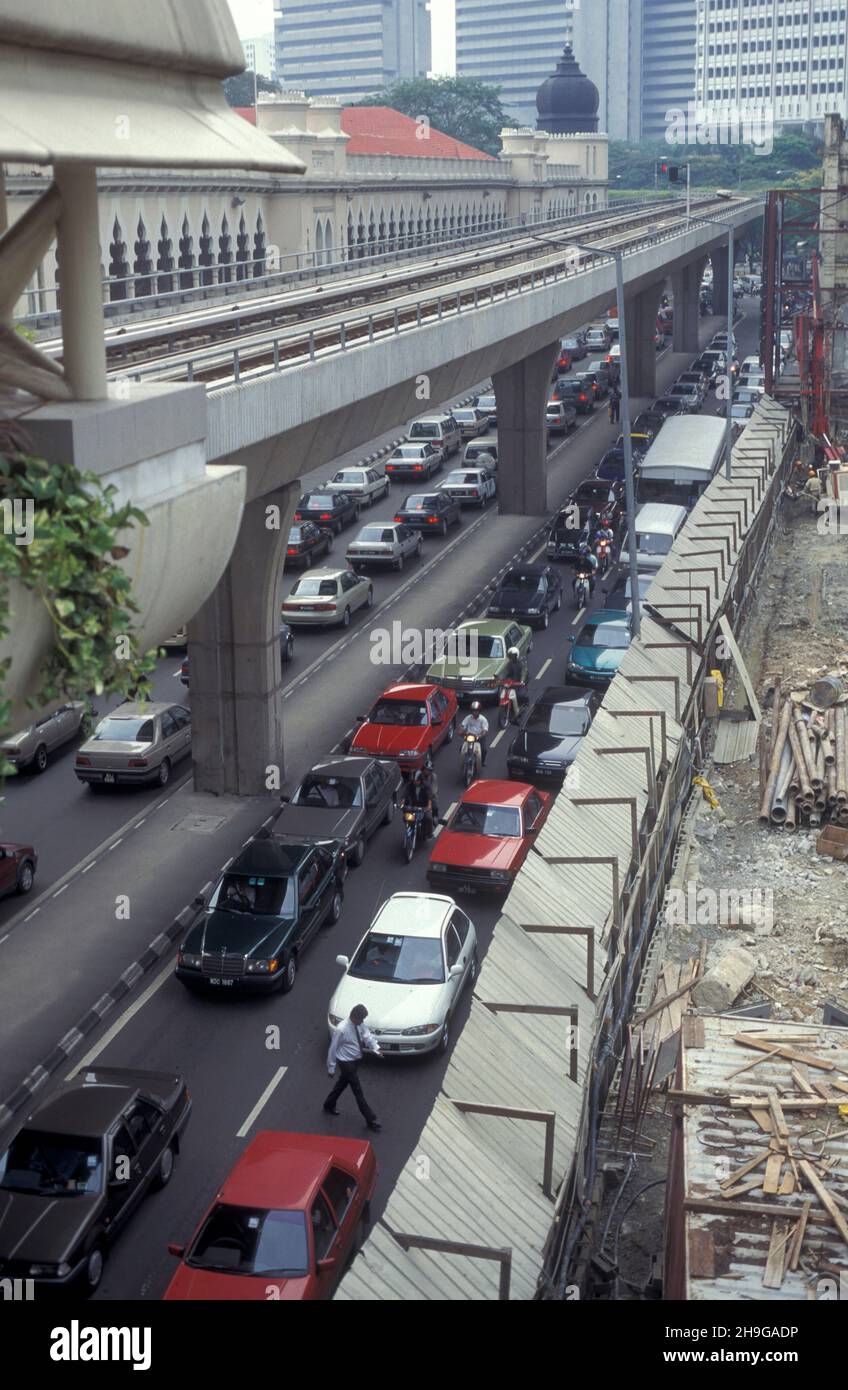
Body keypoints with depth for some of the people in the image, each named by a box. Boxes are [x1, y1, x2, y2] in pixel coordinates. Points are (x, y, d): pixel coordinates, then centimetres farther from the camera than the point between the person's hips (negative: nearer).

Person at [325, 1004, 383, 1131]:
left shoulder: (360, 1024, -7)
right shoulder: (341, 1030, -27)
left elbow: (368, 1036, -5)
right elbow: (333, 1049, -18)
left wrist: (376, 1049, -24)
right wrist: (331, 1068, -10)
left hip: (356, 1060, 8)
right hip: (347, 1063, -8)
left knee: (342, 1083, 27)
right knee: (358, 1092, -1)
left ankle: (329, 1105, 50)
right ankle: (371, 1120, 7)